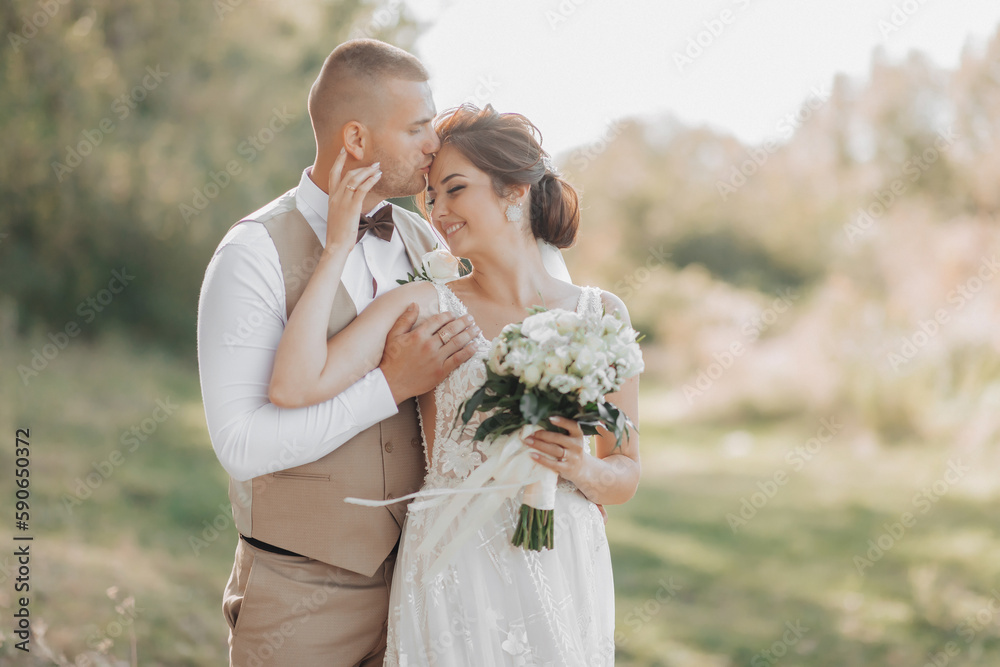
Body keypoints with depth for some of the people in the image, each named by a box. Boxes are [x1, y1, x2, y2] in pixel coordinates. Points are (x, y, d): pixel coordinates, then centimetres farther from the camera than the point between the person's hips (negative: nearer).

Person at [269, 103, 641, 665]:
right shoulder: (423, 307, -3)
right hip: (453, 574, -2)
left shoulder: (600, 314, 3)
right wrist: (338, 245, -12)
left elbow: (626, 474, 9)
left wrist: (583, 468, -14)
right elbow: (294, 387, -18)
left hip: (565, 575, 2)